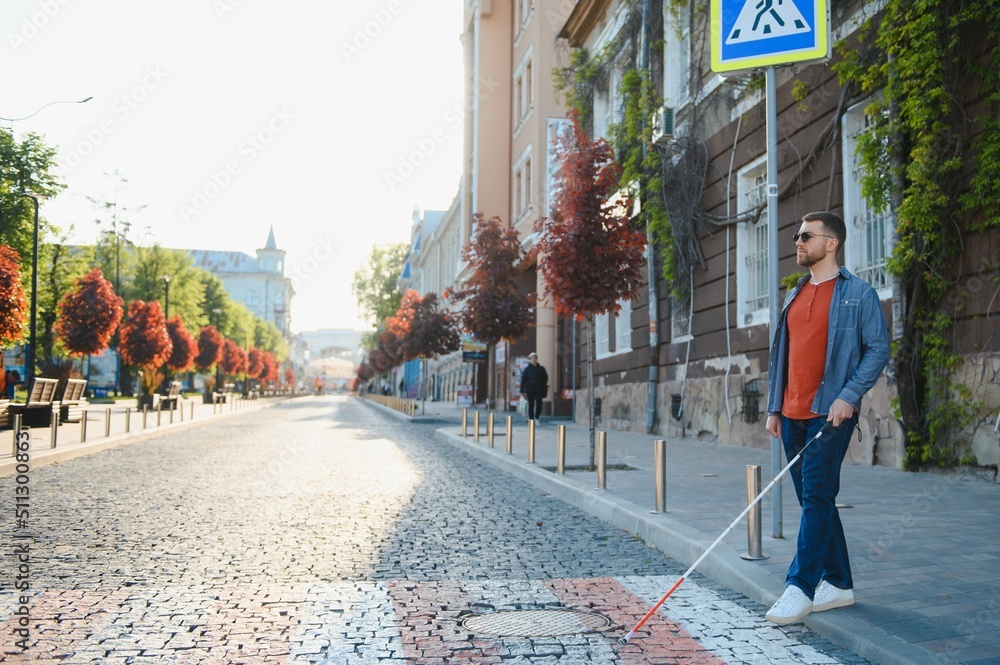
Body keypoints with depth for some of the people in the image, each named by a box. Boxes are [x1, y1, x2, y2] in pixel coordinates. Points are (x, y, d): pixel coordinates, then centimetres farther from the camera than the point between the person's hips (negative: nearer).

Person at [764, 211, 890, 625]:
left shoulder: (857, 293, -3)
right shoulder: (794, 297, 17)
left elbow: (878, 348, -7)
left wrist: (848, 396, -18)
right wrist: (774, 408, 14)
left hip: (830, 413, -7)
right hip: (792, 415, 7)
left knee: (816, 497, -10)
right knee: (813, 500, 9)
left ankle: (800, 587, -8)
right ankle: (838, 584, 18)